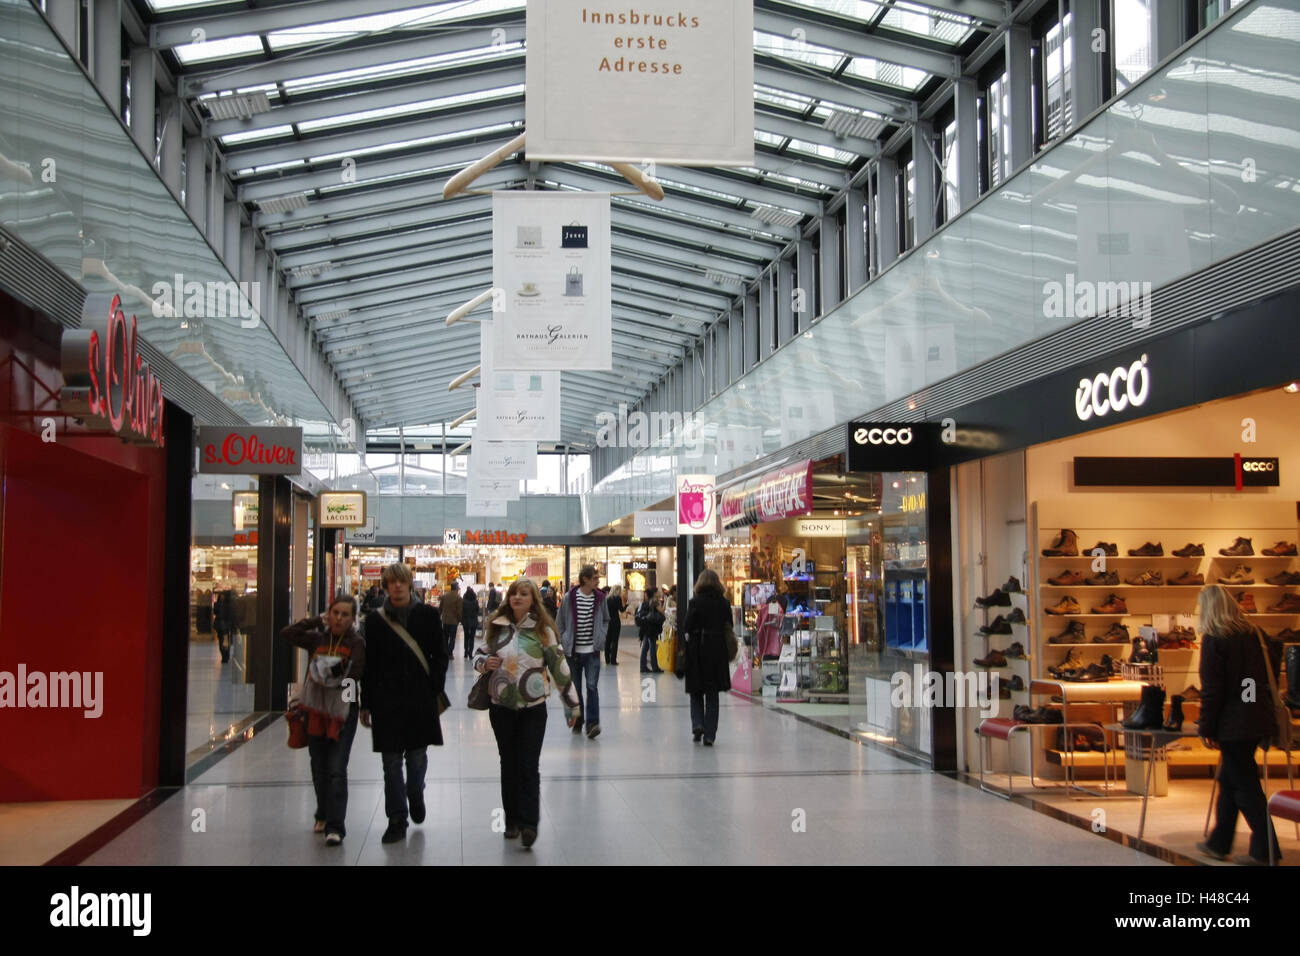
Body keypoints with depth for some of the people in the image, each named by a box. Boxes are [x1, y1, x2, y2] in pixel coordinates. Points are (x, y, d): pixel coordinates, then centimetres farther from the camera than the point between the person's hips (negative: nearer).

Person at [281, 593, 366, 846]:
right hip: (315, 711, 4)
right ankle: (324, 815, 34)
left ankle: (335, 826, -8)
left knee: (337, 770, -9)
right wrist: (316, 621, -5)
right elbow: (287, 633, -4)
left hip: (342, 713, -4)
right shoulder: (318, 639, 5)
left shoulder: (357, 643, -4)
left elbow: (355, 674, -12)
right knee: (319, 768, 15)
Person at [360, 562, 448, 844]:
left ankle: (415, 794, 38)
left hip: (420, 697, 0)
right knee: (391, 761, 3)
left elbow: (440, 655, 5)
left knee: (417, 756, 7)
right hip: (387, 699, 0)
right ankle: (396, 819, 13)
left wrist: (435, 690, -5)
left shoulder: (427, 615, 2)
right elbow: (369, 663, 5)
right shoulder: (375, 619, 4)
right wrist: (366, 704, 4)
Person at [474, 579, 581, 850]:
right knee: (509, 764, 10)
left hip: (533, 706, -2)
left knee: (529, 766, -6)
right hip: (501, 706, 3)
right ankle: (512, 820, 20)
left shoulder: (542, 630, -3)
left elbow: (559, 665, -1)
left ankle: (529, 823, -3)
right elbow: (478, 652, 14)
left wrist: (572, 705, 1)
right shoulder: (495, 626, 3)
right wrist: (484, 663, -11)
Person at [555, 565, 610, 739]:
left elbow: (606, 619, 18)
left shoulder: (599, 598, 1)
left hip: (592, 651, 0)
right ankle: (577, 721, 25)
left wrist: (601, 636, 5)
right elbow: (559, 623, 5)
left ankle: (592, 723, -12)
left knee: (592, 686, -12)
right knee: (575, 687, 10)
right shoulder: (569, 597, -6)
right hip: (573, 651, 0)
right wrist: (564, 640, -2)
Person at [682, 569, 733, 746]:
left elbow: (687, 628, -9)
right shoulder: (724, 603, 0)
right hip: (718, 652, 2)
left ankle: (697, 724, -4)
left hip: (697, 651, -2)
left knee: (696, 692, 14)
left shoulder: (695, 602, -8)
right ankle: (709, 734, 5)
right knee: (712, 694, 8)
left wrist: (684, 645, 4)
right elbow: (729, 628, 4)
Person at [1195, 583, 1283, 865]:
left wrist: (1206, 727, -8)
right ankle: (1218, 843, 24)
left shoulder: (1213, 639, -13)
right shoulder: (1253, 633, 9)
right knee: (1229, 780, 17)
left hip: (1234, 723, -8)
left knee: (1245, 785, 0)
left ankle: (1265, 850, 2)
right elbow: (1270, 674, 13)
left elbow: (1211, 689, -14)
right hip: (1259, 719, 8)